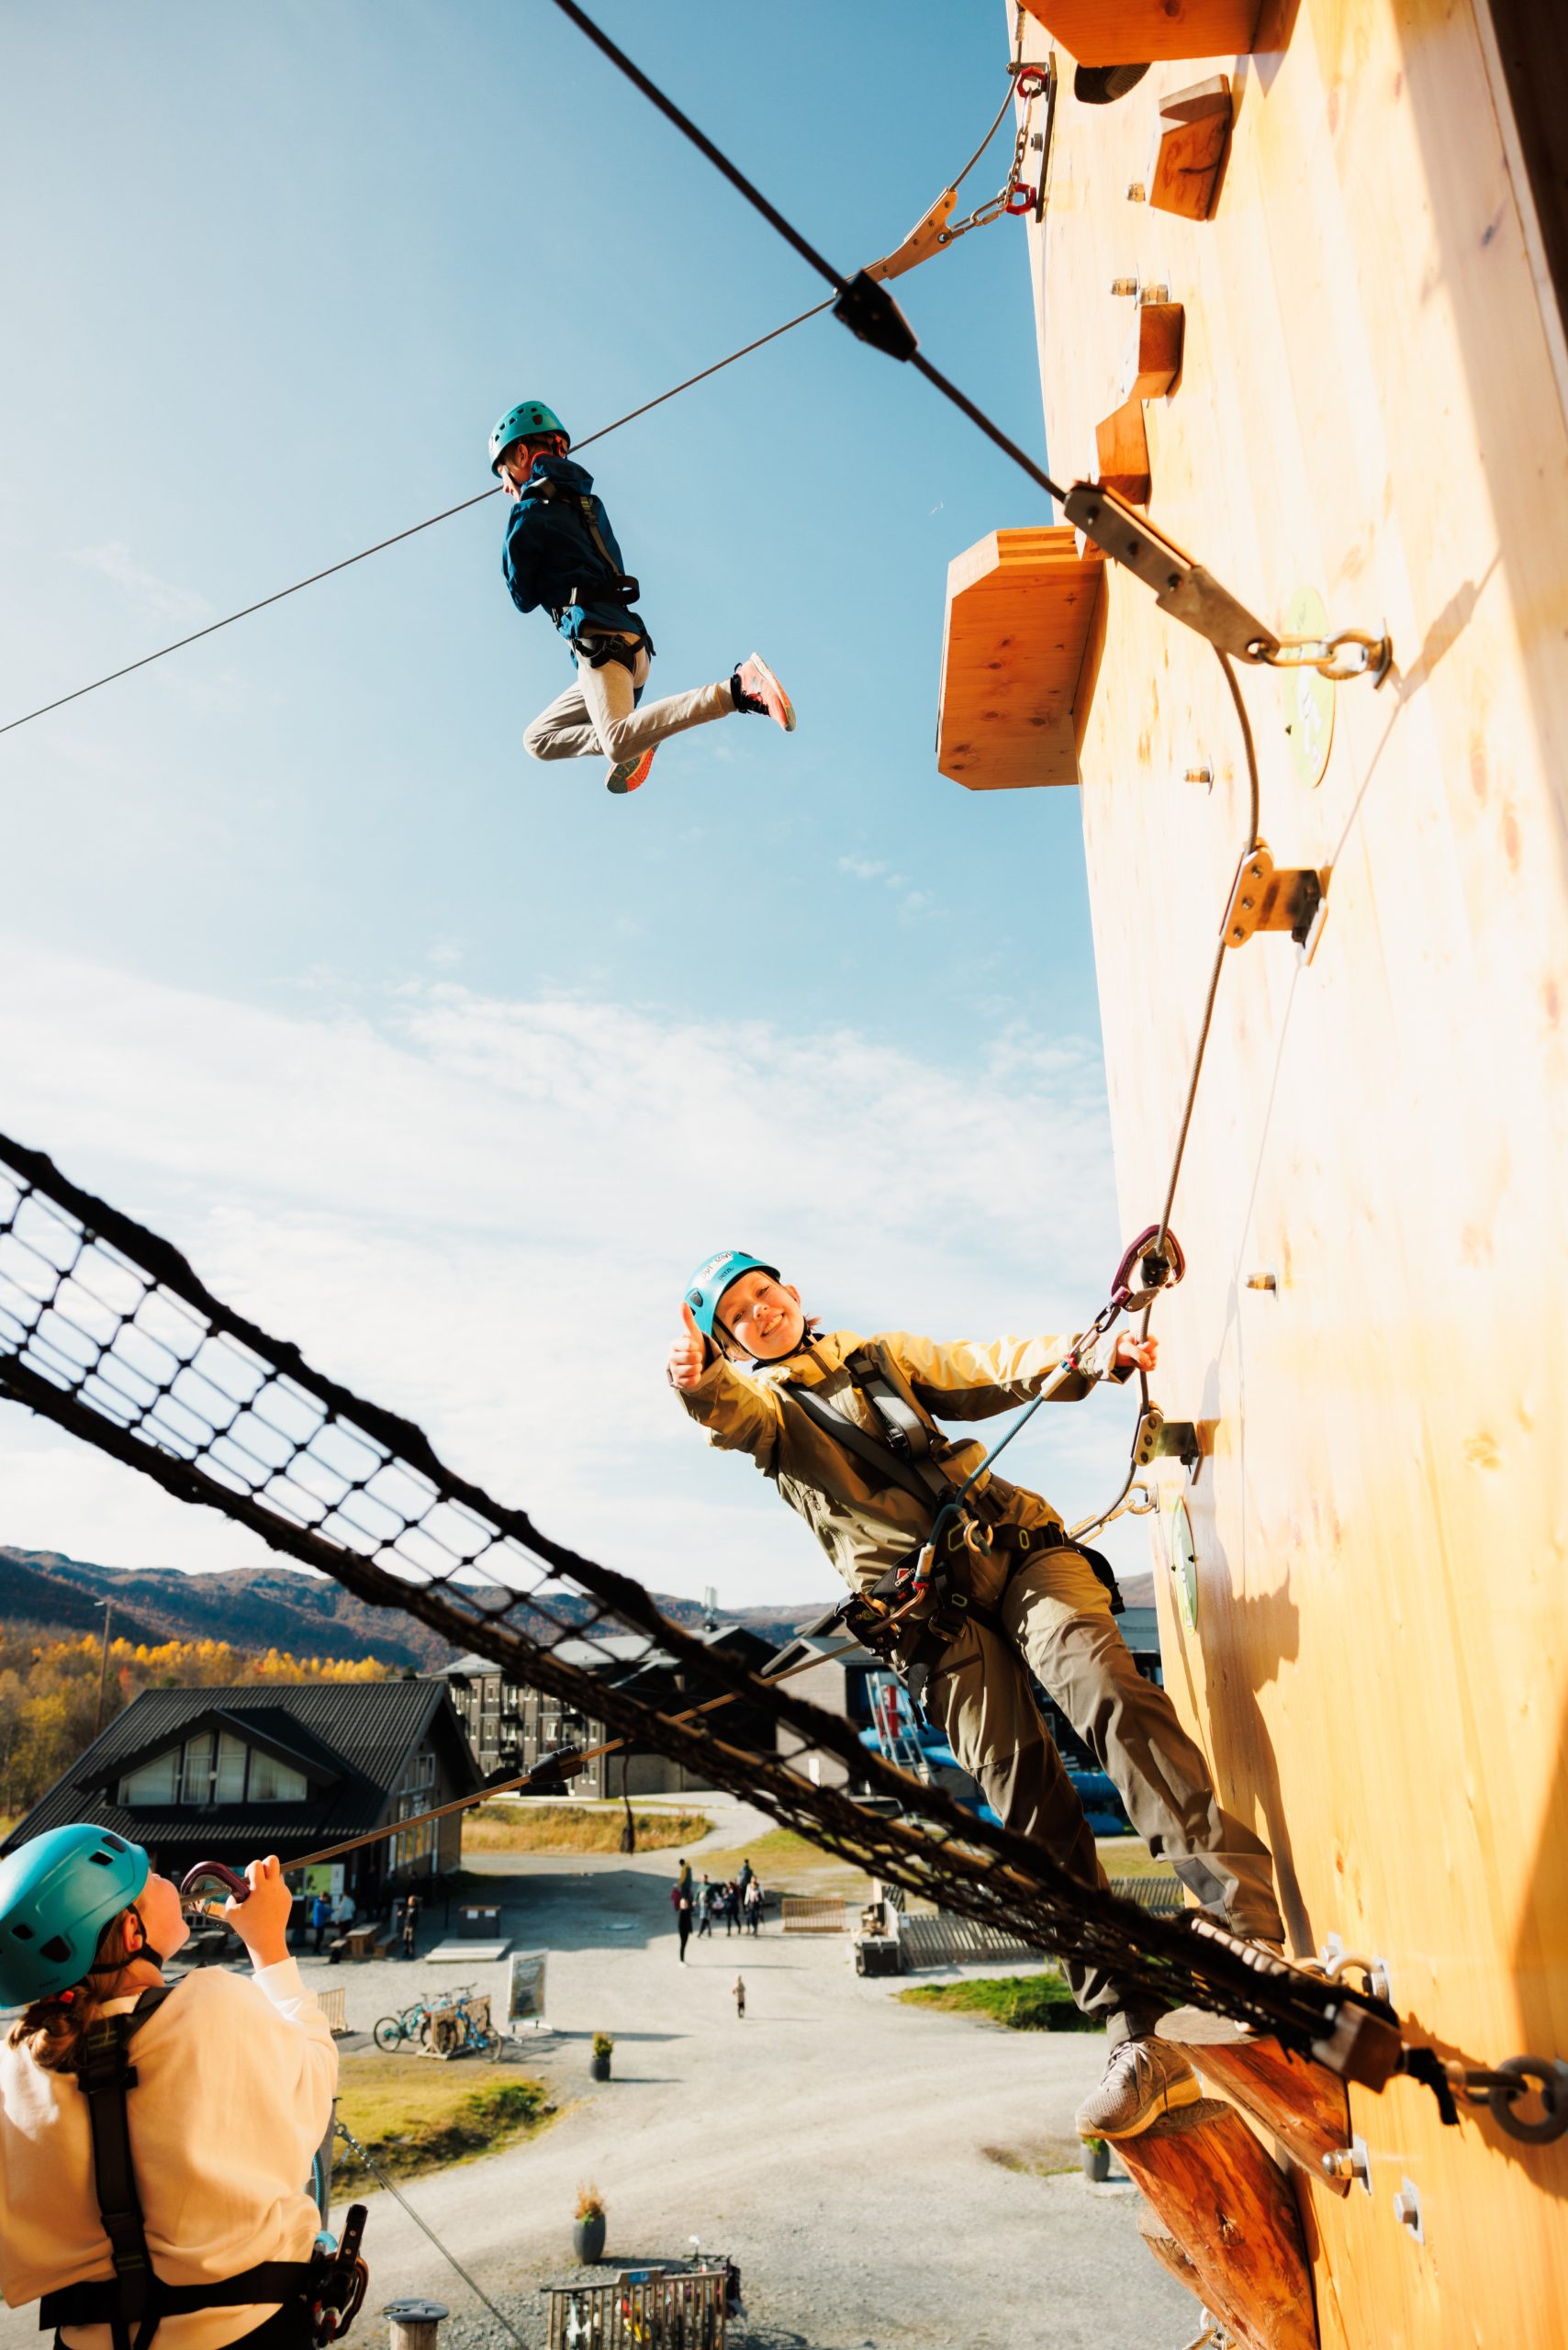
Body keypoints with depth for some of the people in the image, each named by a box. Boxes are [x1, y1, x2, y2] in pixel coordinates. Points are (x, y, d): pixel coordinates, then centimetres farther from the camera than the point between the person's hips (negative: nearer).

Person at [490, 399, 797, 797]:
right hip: (635, 646, 9)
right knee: (538, 740, 19)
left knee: (618, 745, -32)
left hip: (599, 638, -9)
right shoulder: (585, 501, 24)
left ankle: (738, 688, -38)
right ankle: (633, 743, -4)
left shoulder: (529, 514, 0)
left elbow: (524, 597, 4)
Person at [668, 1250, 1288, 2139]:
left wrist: (1092, 1357, -5)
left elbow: (990, 1368, 15)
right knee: (1031, 1807, -11)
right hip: (931, 1606, -2)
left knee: (1101, 1684, -26)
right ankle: (1141, 2039, -7)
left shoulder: (882, 1357, 25)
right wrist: (700, 1381, -35)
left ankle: (1251, 1919, -29)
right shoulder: (762, 1404, 15)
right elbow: (731, 1410, -10)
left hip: (1017, 1546, 2)